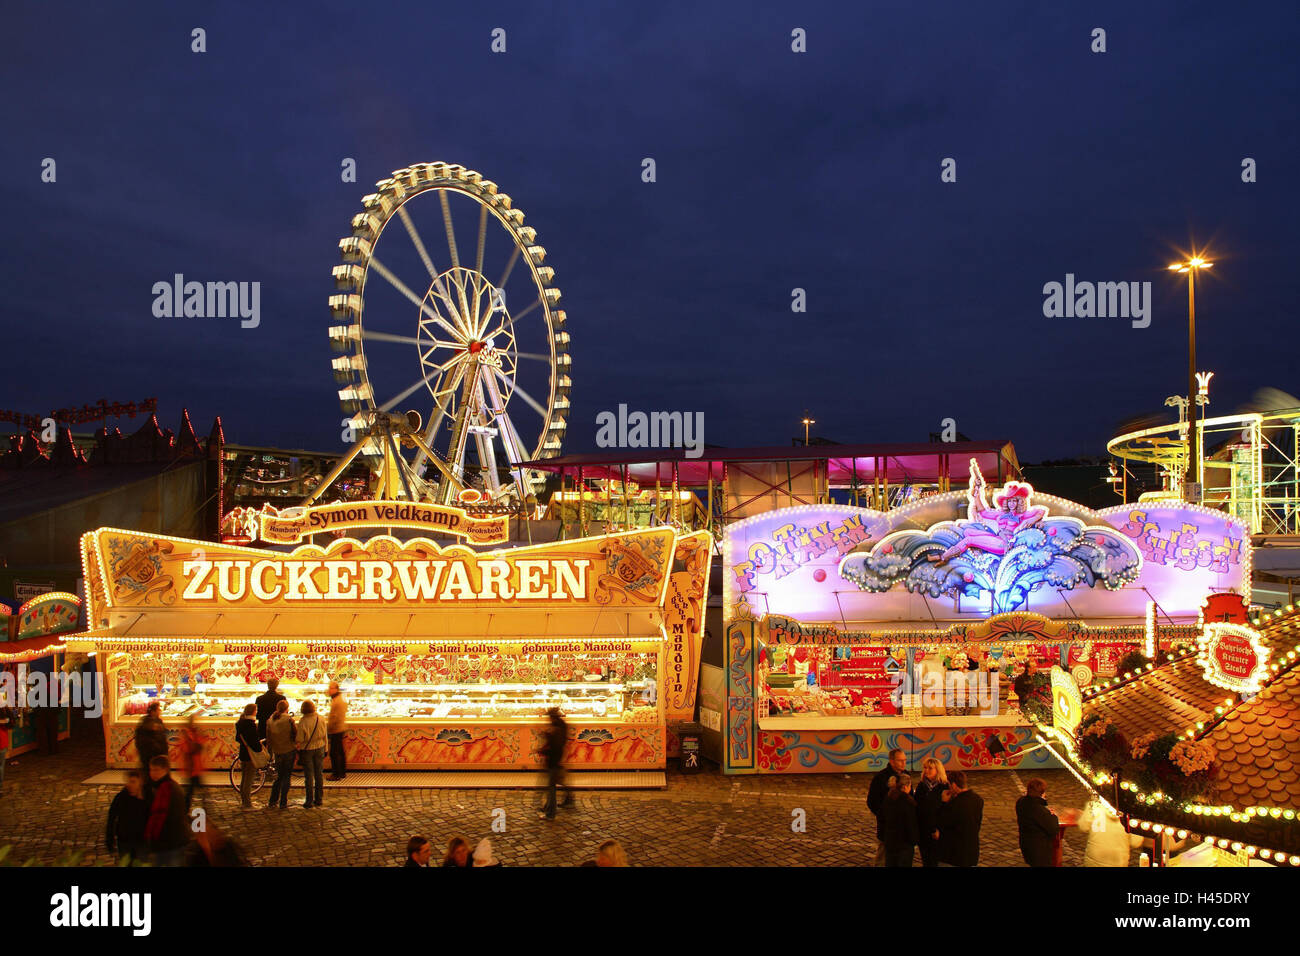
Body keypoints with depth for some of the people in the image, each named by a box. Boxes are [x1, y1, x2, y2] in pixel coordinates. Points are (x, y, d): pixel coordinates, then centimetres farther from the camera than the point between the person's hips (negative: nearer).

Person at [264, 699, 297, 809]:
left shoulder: (270, 720, -1)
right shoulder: (289, 720, -11)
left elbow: (268, 739, 5)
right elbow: (294, 737, -7)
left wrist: (270, 753, 14)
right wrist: (297, 752, 3)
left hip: (277, 752, 3)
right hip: (289, 751, -3)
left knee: (279, 776, 17)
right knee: (287, 776, 6)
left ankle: (272, 802, 17)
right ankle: (283, 803, 7)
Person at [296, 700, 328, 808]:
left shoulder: (303, 722, -18)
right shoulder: (321, 719, -6)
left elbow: (299, 740, -13)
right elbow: (325, 736, 3)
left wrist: (298, 752, 0)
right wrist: (325, 750, 14)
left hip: (307, 749, -3)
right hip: (319, 748, 3)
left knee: (309, 776, 5)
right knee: (319, 774, 12)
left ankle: (309, 801, 10)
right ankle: (319, 799, 19)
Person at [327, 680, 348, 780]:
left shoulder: (338, 701, -20)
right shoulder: (342, 698, 12)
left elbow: (336, 717, -23)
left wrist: (327, 726, -14)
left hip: (336, 730, -11)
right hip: (341, 729, 11)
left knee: (334, 753, -5)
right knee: (340, 752, 16)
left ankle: (336, 774, 0)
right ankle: (342, 772, 24)